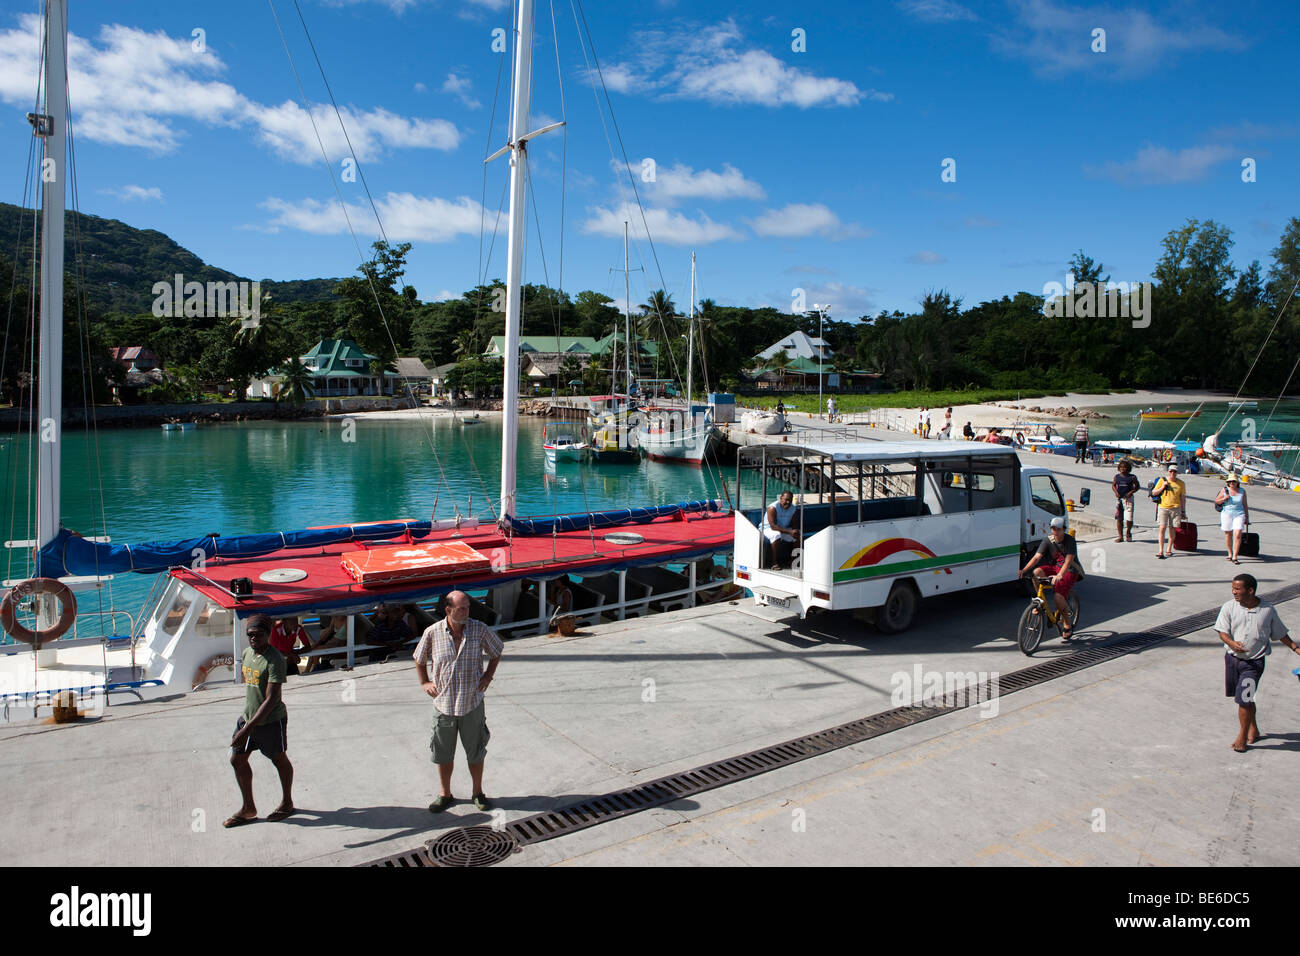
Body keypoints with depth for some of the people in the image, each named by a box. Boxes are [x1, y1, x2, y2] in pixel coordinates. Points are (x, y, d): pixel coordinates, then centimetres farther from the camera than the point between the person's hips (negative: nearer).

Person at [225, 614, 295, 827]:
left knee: (279, 760, 12)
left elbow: (271, 700, -28)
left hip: (271, 721, -7)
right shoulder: (247, 653, 1)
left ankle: (287, 802, 33)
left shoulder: (275, 660, -24)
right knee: (237, 760, 11)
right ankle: (248, 808, 28)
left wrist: (248, 728, -32)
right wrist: (246, 722, 20)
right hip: (247, 717, 8)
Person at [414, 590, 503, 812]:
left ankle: (478, 793, 30)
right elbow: (419, 660, 11)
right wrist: (424, 682, 2)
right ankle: (445, 794, 31)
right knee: (443, 754, 12)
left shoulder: (480, 630, -8)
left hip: (472, 703, 0)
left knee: (476, 752, 11)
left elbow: (496, 652, 10)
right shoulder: (432, 633, -8)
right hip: (443, 704, 0)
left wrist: (488, 676, 2)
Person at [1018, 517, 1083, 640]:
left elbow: (1068, 561, -29)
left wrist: (1059, 575, -46)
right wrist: (1024, 570, -28)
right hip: (1054, 567, 5)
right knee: (1036, 573, -25)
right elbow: (1036, 557, -13)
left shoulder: (1070, 541, -17)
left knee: (1059, 597, -23)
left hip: (1070, 571, -5)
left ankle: (1067, 625, 1)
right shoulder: (1048, 540, -5)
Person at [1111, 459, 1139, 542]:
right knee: (1118, 518, 3)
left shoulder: (1132, 477, 0)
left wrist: (1131, 492, -9)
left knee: (1129, 518, -11)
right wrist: (1116, 492, -2)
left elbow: (1137, 486, 6)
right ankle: (1120, 536, 11)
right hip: (1119, 498, 3)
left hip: (1128, 498, -3)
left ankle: (1128, 532, 17)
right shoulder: (1117, 476, 8)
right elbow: (1113, 485, 16)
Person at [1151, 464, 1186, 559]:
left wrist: (1183, 511, 11)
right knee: (1162, 528, -10)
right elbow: (1153, 493, 6)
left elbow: (1183, 498, 12)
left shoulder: (1181, 483, 6)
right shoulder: (1162, 480, 4)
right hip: (1163, 508, -1)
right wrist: (1162, 487, -10)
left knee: (1172, 529, 6)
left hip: (1175, 508, 1)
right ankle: (1161, 550, -8)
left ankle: (1169, 550, 18)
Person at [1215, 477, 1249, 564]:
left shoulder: (1242, 491, 4)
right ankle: (1230, 554, 28)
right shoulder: (1224, 490, 2)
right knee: (1228, 535, 9)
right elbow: (1216, 501, 6)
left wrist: (1247, 517, 12)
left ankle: (1234, 557, -10)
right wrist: (1224, 499, -13)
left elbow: (1245, 505, 11)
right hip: (1226, 514, 0)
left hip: (1239, 514, 0)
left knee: (1237, 535, -12)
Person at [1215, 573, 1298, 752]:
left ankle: (1243, 736, 9)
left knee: (1243, 699, -8)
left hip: (1254, 662, -2)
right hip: (1232, 658, 2)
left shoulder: (1268, 610, -3)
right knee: (1246, 698, 16)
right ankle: (1253, 730, 37)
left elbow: (1280, 634, 11)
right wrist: (1232, 643, -27)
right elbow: (1222, 632, -8)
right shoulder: (1229, 607, -4)